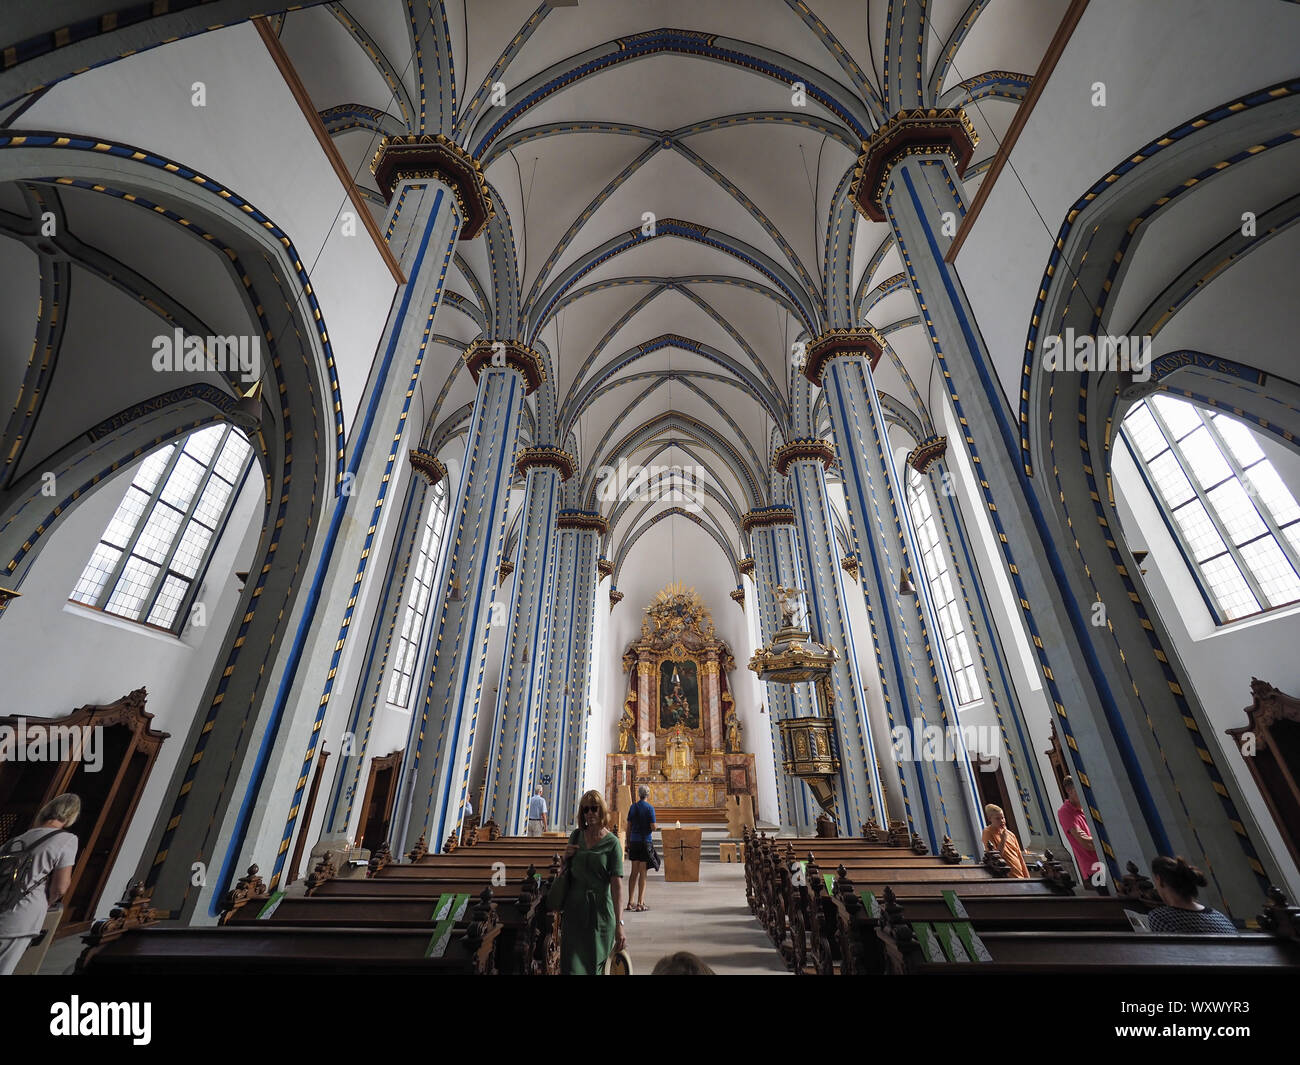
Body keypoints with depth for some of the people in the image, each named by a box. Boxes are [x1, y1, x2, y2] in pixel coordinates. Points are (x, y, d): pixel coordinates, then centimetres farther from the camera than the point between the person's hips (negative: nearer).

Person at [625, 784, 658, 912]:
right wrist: (656, 826, 9)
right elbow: (653, 827, -14)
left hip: (634, 841, 5)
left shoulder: (633, 807, 6)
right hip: (645, 842, -4)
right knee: (643, 873, 2)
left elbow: (628, 827, 8)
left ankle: (630, 902, 17)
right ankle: (640, 903, 4)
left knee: (634, 872, 12)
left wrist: (628, 843, 14)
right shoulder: (649, 808, -9)